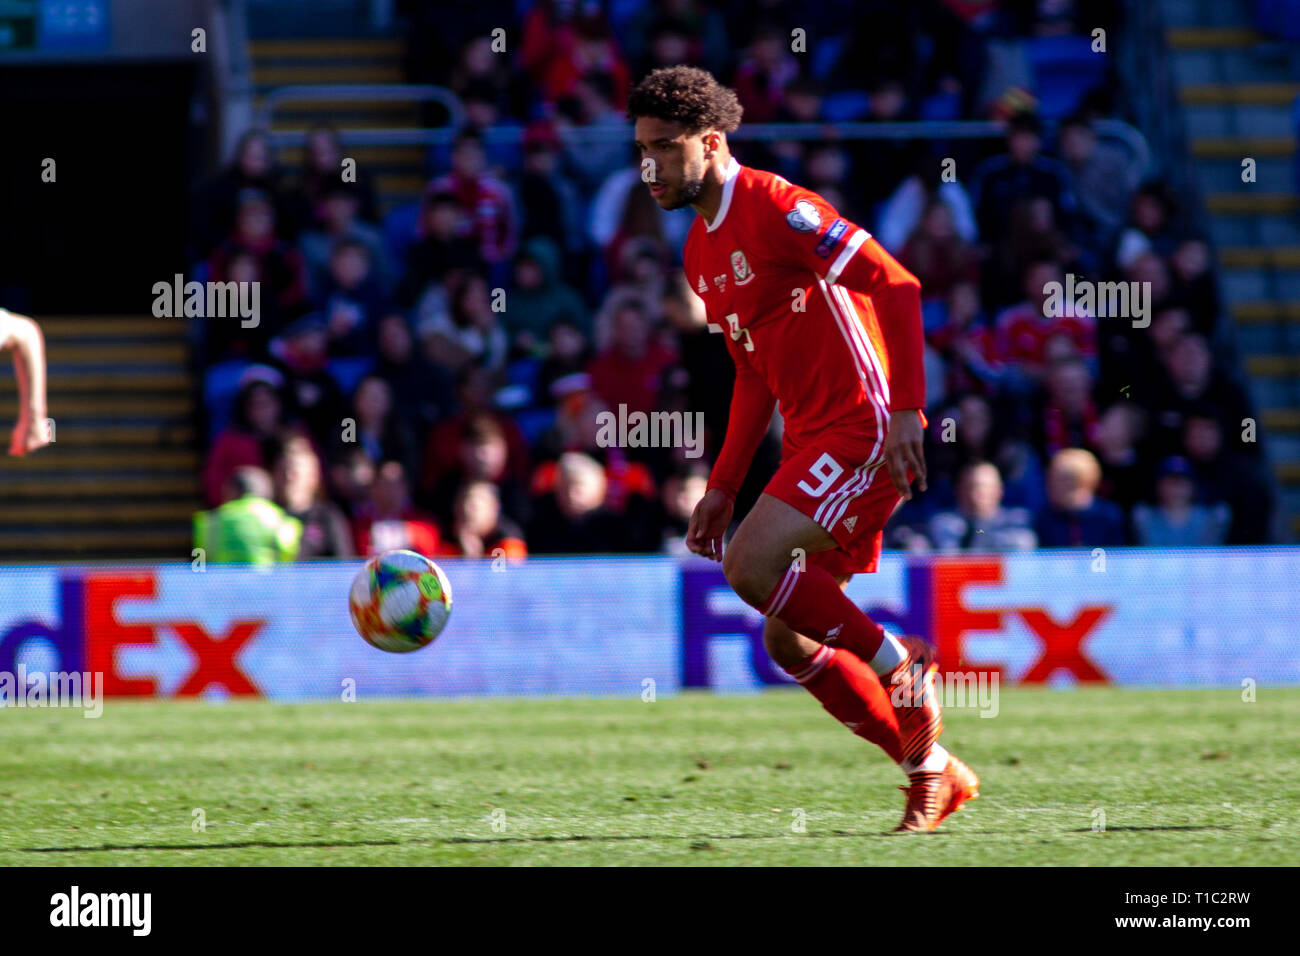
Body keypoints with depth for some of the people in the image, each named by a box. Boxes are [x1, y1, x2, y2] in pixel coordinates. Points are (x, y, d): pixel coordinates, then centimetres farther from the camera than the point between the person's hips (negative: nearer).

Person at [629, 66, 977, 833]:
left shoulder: (773, 207, -13)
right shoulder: (701, 252, 15)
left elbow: (896, 285, -18)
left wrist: (906, 410, -25)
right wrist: (723, 488, 18)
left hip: (864, 430, -9)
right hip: (813, 440, 9)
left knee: (750, 566, -24)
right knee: (788, 640, 5)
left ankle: (901, 666, -5)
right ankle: (931, 772, 17)